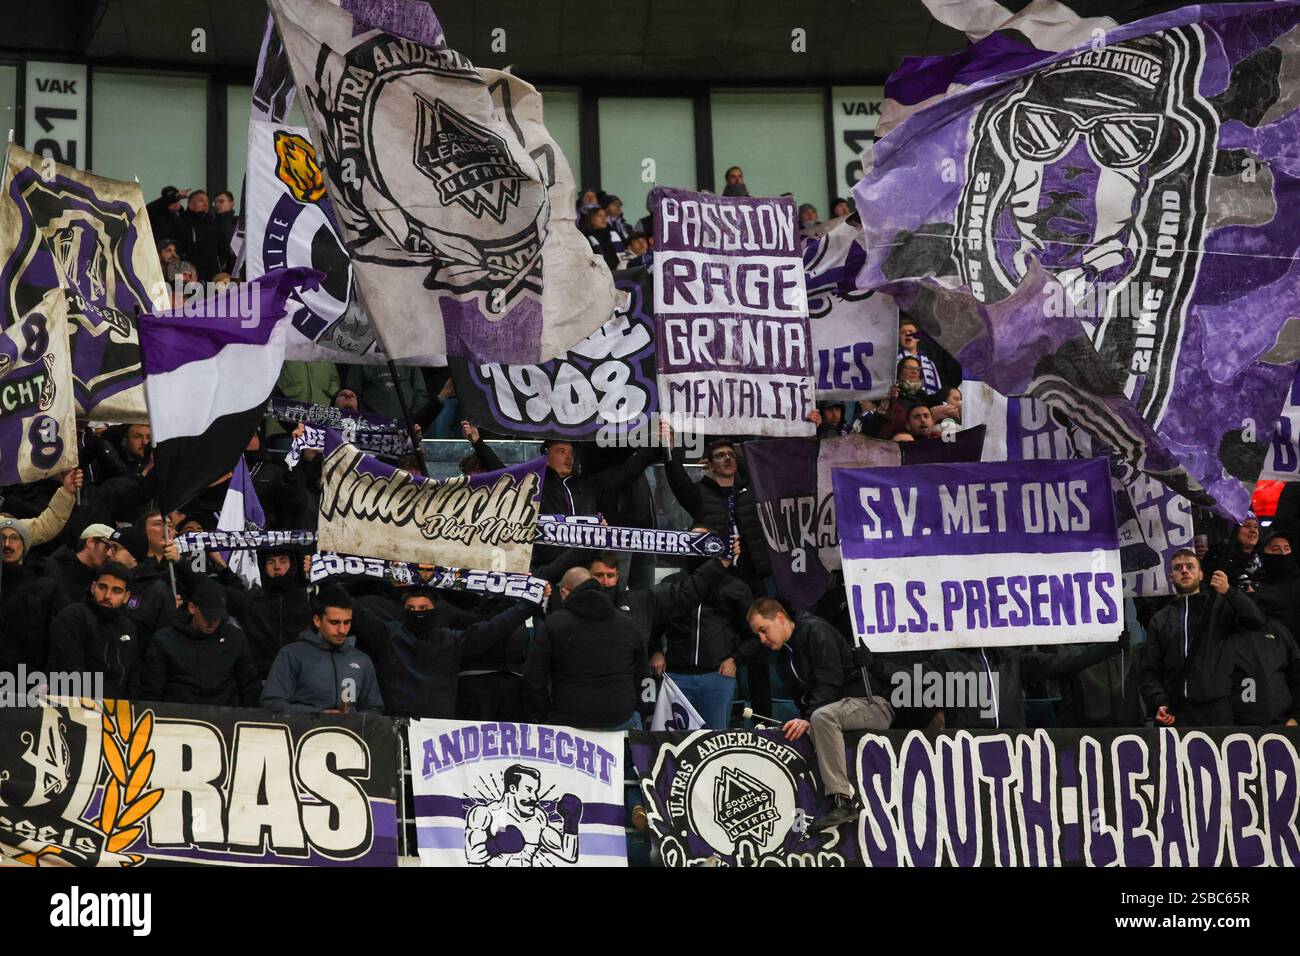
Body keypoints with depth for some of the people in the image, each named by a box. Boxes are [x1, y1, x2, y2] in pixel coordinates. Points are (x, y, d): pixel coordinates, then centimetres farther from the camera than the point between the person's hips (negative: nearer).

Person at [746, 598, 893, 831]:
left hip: (871, 705, -10)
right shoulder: (783, 659, 19)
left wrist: (808, 720, -27)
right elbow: (802, 699, 18)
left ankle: (842, 801, -41)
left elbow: (831, 682, -20)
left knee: (822, 716, -36)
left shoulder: (815, 631, -9)